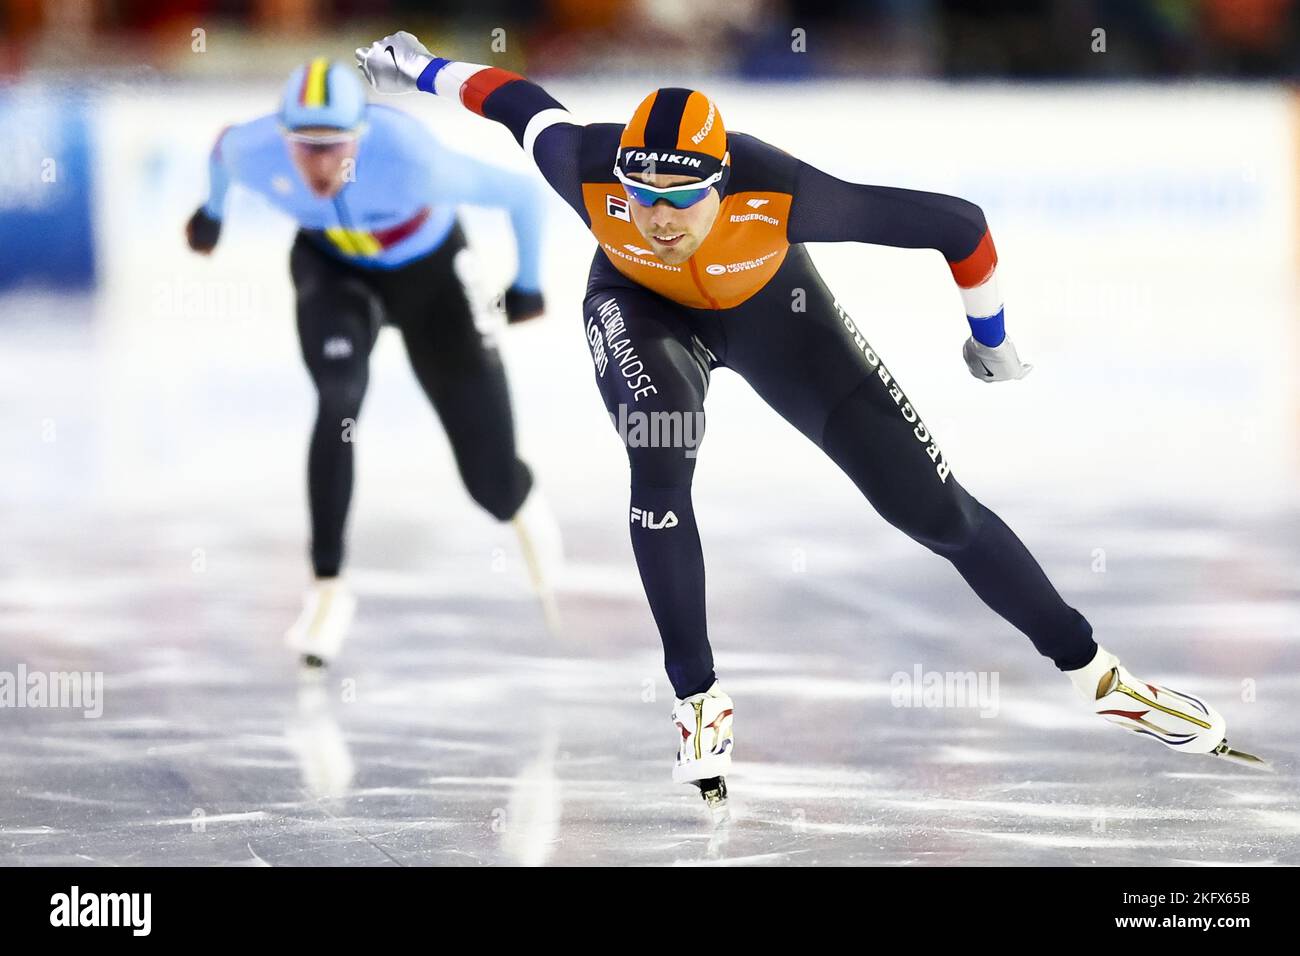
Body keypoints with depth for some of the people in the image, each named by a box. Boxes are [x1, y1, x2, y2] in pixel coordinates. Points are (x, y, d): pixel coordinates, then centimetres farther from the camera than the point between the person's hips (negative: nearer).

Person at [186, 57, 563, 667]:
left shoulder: (411, 162, -40)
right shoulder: (254, 153, -29)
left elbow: (523, 194, -25)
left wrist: (528, 283, -8)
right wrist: (214, 209, 18)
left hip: (430, 276, -2)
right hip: (331, 267, 2)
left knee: (492, 484, 0)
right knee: (338, 398, -33)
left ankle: (522, 503, 41)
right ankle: (328, 587, -19)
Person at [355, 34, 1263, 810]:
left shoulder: (782, 196, -42)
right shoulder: (589, 173, -37)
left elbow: (958, 223, -31)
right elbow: (527, 104, -14)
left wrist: (992, 338, -14)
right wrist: (424, 69, 3)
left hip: (770, 308, -1)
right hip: (642, 307, 1)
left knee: (934, 506, -3)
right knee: (660, 464, -30)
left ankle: (1095, 671, 13)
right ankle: (700, 701, -12)